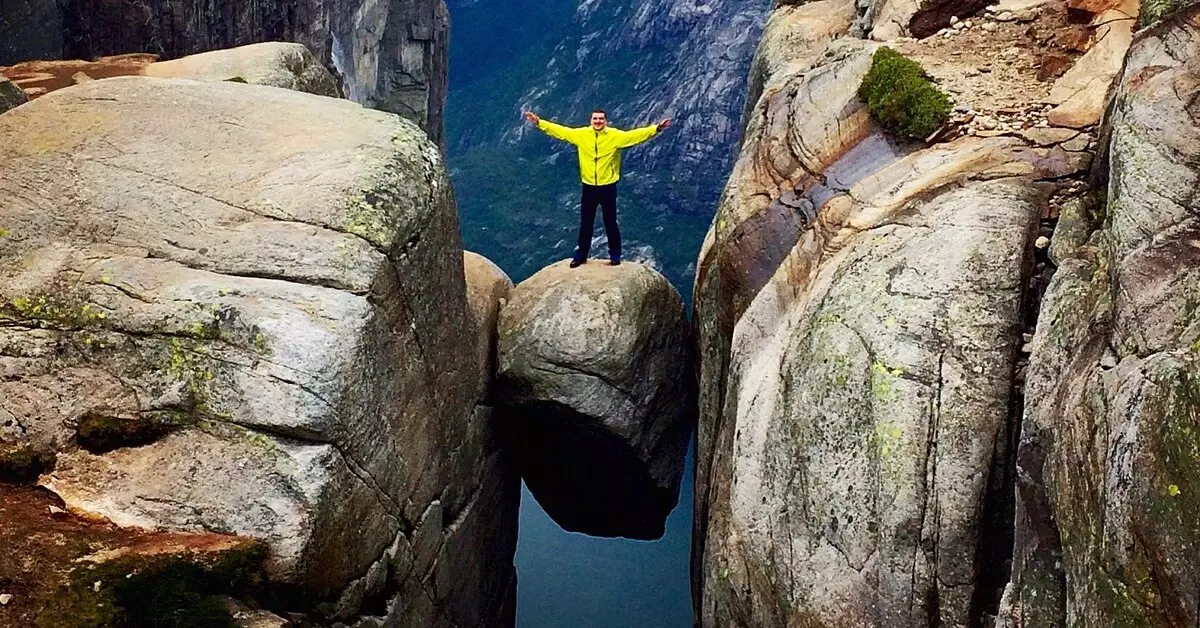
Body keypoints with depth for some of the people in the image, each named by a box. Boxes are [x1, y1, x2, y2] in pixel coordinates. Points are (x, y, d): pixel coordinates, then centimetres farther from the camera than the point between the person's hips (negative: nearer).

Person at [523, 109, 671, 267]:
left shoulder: (615, 135, -10)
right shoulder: (581, 134, -3)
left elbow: (636, 135, -19)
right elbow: (560, 131, -1)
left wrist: (656, 129, -33)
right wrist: (539, 122, -5)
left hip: (608, 187, -2)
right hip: (589, 187, 2)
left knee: (610, 223, 10)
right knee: (585, 224, 13)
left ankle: (615, 255, 23)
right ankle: (581, 255, 25)